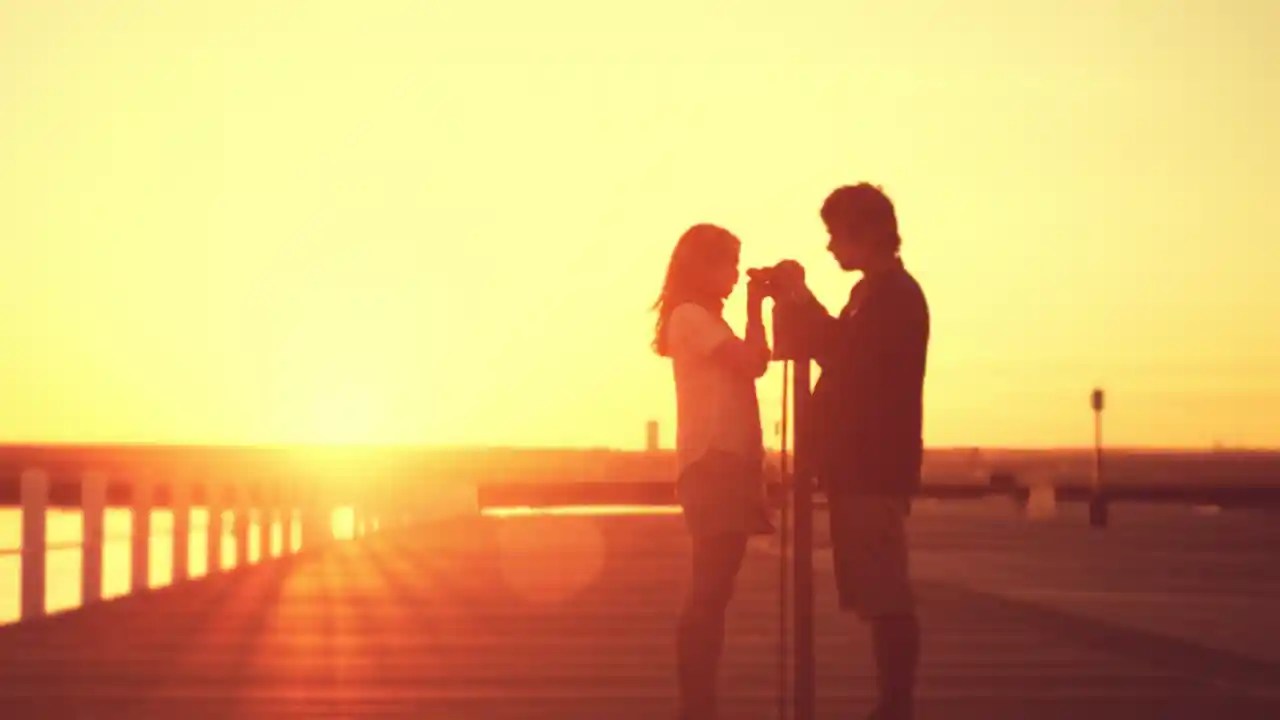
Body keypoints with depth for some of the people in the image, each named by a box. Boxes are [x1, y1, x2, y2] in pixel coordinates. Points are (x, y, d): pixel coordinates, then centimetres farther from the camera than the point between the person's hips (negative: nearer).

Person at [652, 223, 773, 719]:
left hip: (725, 464, 10)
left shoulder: (706, 320, 23)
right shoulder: (691, 316, -6)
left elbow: (751, 363, 15)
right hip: (712, 464, -10)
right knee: (709, 592, -13)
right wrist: (755, 306, -7)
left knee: (712, 591, 6)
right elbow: (753, 362, -15)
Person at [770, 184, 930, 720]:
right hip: (859, 465, 10)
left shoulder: (895, 294, -10)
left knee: (884, 597, -10)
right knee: (877, 597, 8)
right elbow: (844, 359, 24)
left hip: (875, 467, -10)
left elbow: (849, 363, -17)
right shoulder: (875, 293, 20)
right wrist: (797, 305, 13)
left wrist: (801, 302, -10)